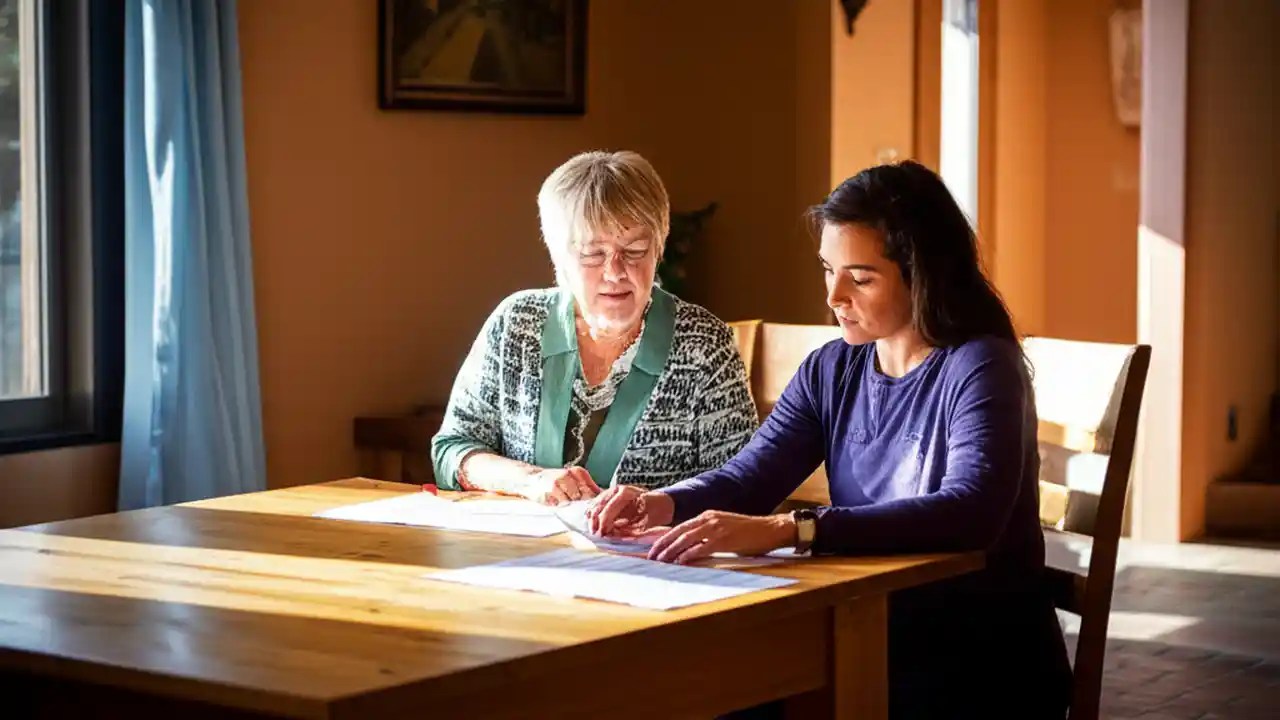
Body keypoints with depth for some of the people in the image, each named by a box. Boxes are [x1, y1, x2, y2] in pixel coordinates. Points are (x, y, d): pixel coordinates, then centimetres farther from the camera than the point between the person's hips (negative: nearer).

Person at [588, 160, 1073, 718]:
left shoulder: (979, 367, -16)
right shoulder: (832, 369, 6)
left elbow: (969, 513, -32)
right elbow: (749, 475, 1)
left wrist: (784, 531, -41)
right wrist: (664, 503, -22)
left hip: (986, 660, -6)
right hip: (874, 638, 6)